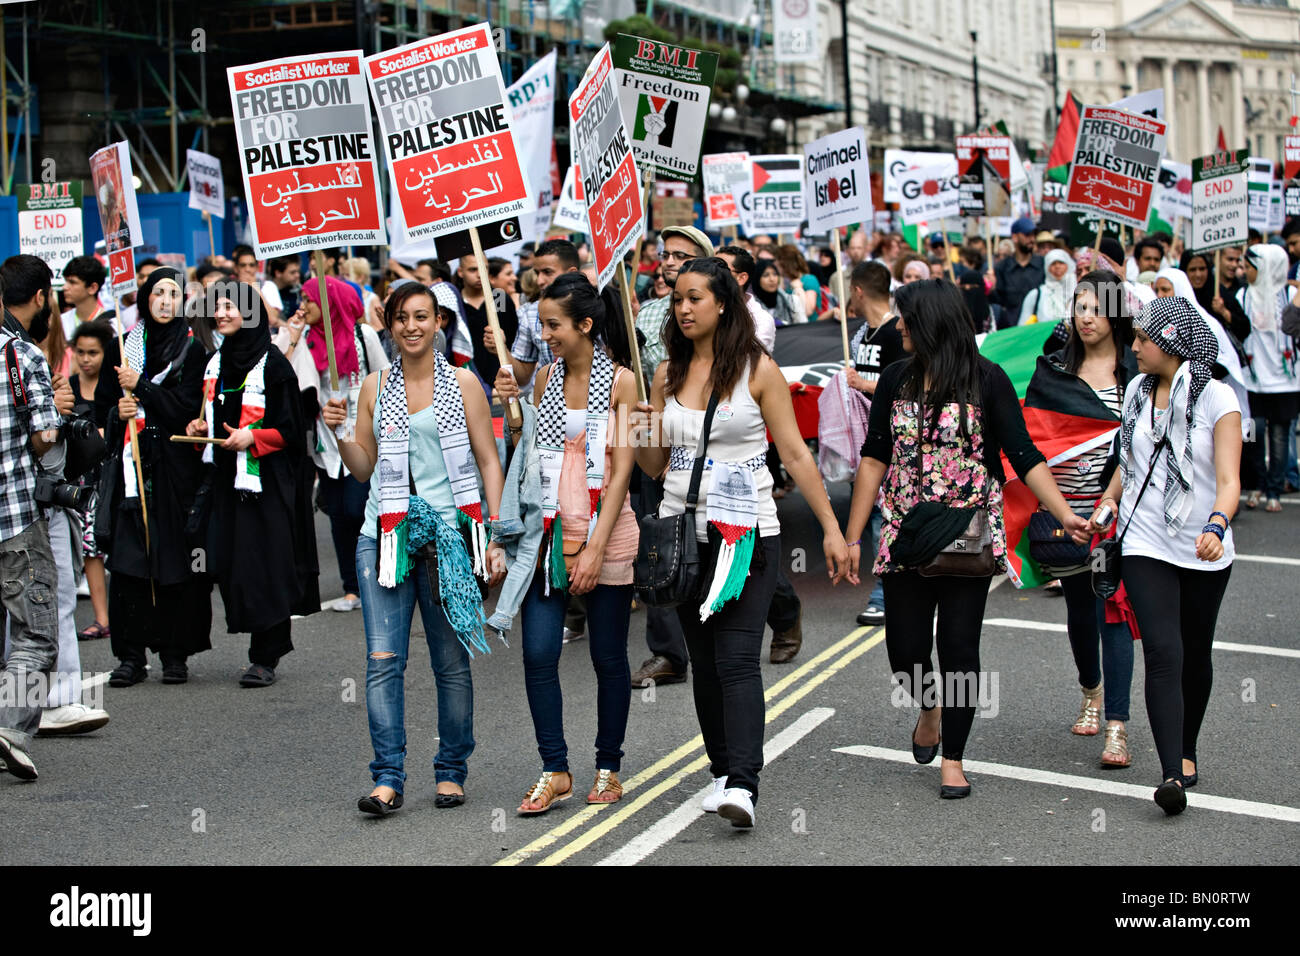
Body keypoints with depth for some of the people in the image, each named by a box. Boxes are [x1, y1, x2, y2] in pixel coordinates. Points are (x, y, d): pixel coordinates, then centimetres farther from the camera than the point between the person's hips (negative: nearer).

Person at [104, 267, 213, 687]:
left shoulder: (194, 348, 1)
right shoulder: (129, 345, 13)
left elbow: (188, 408, -10)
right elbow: (111, 406, 16)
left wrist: (141, 388, -10)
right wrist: (120, 412, -5)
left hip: (177, 467, -3)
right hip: (135, 467, 3)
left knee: (177, 558, -2)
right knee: (130, 559, -1)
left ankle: (175, 653, 6)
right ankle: (132, 654, 3)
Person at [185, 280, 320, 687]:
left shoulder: (272, 364, -7)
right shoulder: (216, 363, 15)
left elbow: (291, 428, -9)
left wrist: (252, 438, -21)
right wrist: (201, 427, 6)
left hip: (265, 481, -7)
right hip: (226, 479, 7)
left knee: (262, 566, -9)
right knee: (228, 562, 4)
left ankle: (265, 658, -4)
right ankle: (271, 642, 17)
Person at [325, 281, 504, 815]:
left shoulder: (463, 383, 4)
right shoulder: (375, 386, 11)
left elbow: (489, 463, 4)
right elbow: (364, 467, 16)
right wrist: (337, 433, -3)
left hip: (450, 531, -2)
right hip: (385, 533, 2)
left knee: (452, 661, 3)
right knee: (383, 658, -7)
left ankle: (452, 771, 16)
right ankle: (388, 778, -5)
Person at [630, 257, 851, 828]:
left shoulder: (758, 369, -3)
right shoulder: (667, 375, 9)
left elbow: (795, 453, -3)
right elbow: (655, 466, 14)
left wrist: (831, 529, -6)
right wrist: (642, 437, -9)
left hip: (746, 532, -4)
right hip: (681, 530, 5)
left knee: (737, 660, -14)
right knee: (704, 662, 10)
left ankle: (742, 784, -20)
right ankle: (723, 770, 22)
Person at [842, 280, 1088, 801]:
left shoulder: (987, 380, -4)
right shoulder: (896, 379, 6)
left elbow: (1023, 456, -7)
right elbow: (874, 458, 8)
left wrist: (1064, 513, -19)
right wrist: (852, 536, 5)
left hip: (968, 536, -3)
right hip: (905, 537, 3)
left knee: (958, 646, -3)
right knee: (905, 650, 3)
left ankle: (953, 758, 14)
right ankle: (930, 705, 38)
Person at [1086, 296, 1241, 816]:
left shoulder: (1216, 398, -9)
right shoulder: (1138, 391, 5)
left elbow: (1228, 480, -18)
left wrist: (1216, 526, -35)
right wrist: (1107, 502, 12)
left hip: (1204, 554, -2)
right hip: (1145, 545, 2)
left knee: (1195, 655, 14)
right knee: (1163, 653, -14)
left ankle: (1186, 750, 37)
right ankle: (1172, 775, -19)